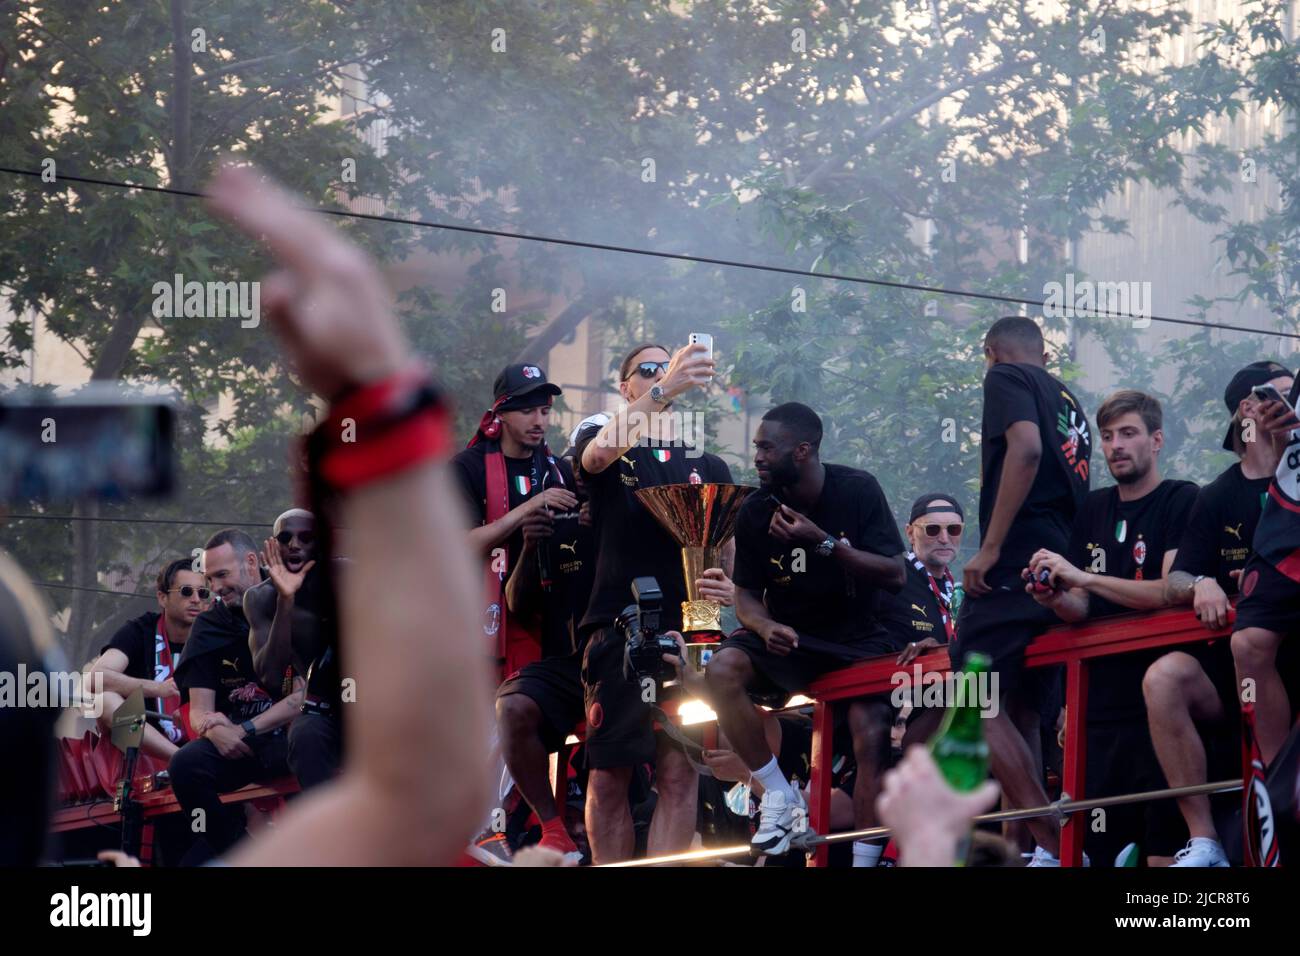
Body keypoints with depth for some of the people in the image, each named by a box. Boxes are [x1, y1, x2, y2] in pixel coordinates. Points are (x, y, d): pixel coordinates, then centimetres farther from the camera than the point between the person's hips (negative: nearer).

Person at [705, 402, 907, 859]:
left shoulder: (857, 490, -11)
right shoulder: (756, 511, -5)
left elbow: (895, 574, -15)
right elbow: (747, 594, 4)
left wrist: (824, 543, -28)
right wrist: (765, 627, -20)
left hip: (856, 636, -2)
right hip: (788, 634, 2)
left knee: (870, 738, -22)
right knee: (721, 670, -27)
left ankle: (865, 861, -14)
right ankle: (779, 796, -18)